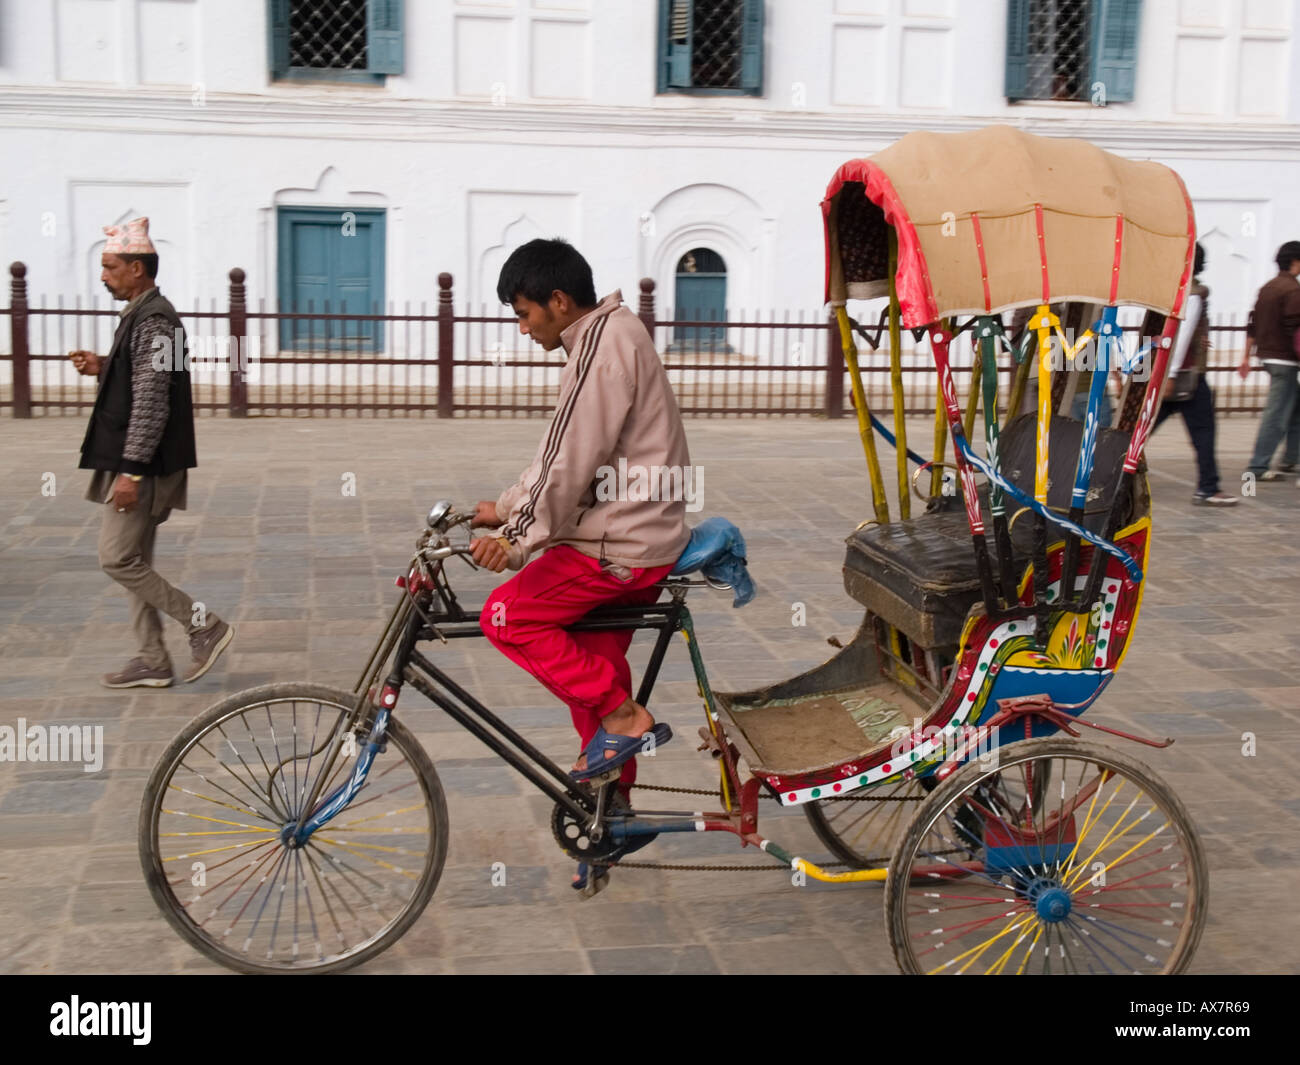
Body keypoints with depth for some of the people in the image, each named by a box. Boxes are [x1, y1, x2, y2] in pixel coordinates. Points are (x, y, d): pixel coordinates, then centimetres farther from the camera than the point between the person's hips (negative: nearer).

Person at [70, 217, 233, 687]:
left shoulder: (154, 320, -17)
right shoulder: (141, 314, 15)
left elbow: (152, 399, -23)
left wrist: (131, 469, -24)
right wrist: (101, 368, 7)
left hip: (144, 465, -10)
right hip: (136, 462, 10)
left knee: (117, 559, -6)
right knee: (134, 560, 13)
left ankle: (205, 626, 1)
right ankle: (153, 661, 19)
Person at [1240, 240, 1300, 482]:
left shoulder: (1267, 288, 13)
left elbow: (1253, 325, 16)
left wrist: (1246, 357, 19)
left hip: (1267, 355, 9)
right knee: (1277, 415, -6)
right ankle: (1258, 467, -6)